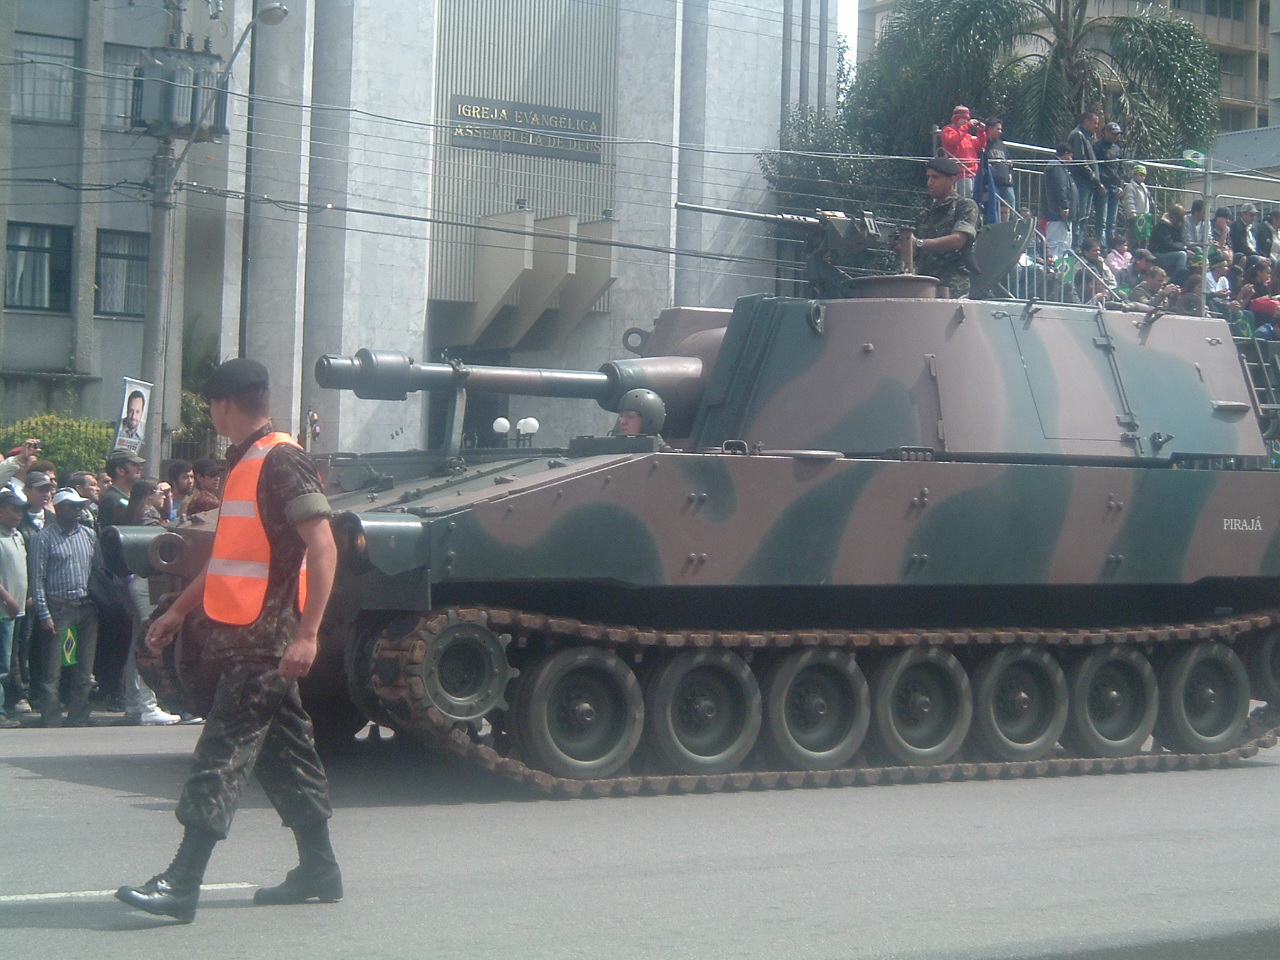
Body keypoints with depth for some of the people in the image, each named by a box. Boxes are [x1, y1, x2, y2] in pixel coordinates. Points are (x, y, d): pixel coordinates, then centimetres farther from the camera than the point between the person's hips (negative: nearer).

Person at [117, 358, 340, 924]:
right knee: (284, 752, 13)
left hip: (265, 642, -10)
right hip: (241, 638, 10)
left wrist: (306, 633, -25)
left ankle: (182, 885, -11)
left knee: (221, 757, -11)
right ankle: (318, 868, 20)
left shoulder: (281, 462, -13)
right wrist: (178, 610, 27)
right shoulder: (245, 463, 17)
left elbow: (323, 548, -20)